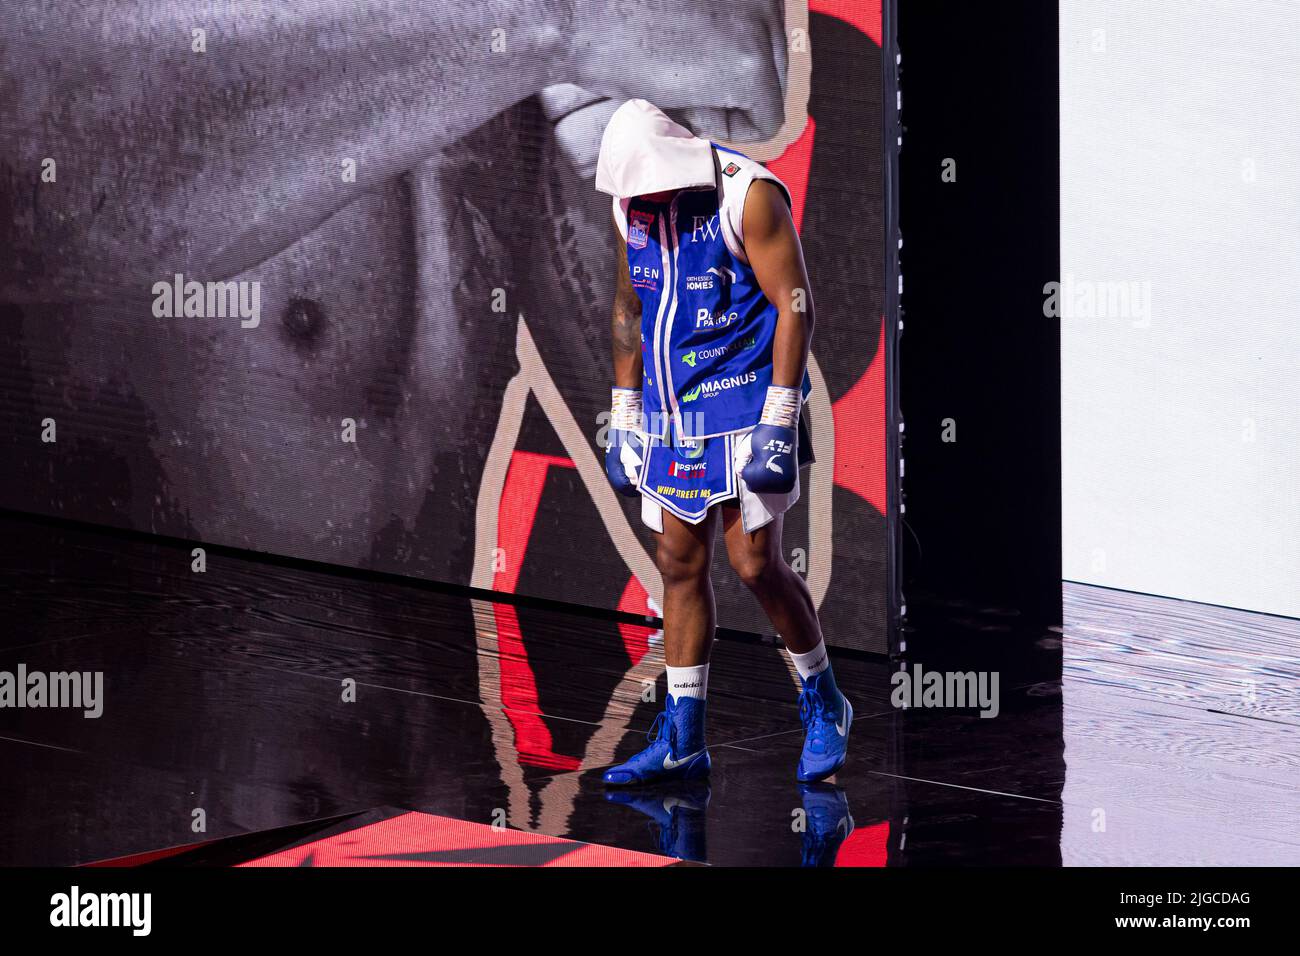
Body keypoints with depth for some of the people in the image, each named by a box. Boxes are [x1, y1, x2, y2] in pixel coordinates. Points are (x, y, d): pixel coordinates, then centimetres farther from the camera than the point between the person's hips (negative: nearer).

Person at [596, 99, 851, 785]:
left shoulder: (747, 196, -15)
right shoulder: (632, 205, 4)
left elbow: (795, 309, -14)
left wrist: (779, 423, -18)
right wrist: (623, 418, 16)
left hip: (746, 406, -6)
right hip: (671, 411, 6)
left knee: (755, 562, -9)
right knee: (680, 565, 6)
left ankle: (822, 703, 12)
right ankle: (681, 742, 10)